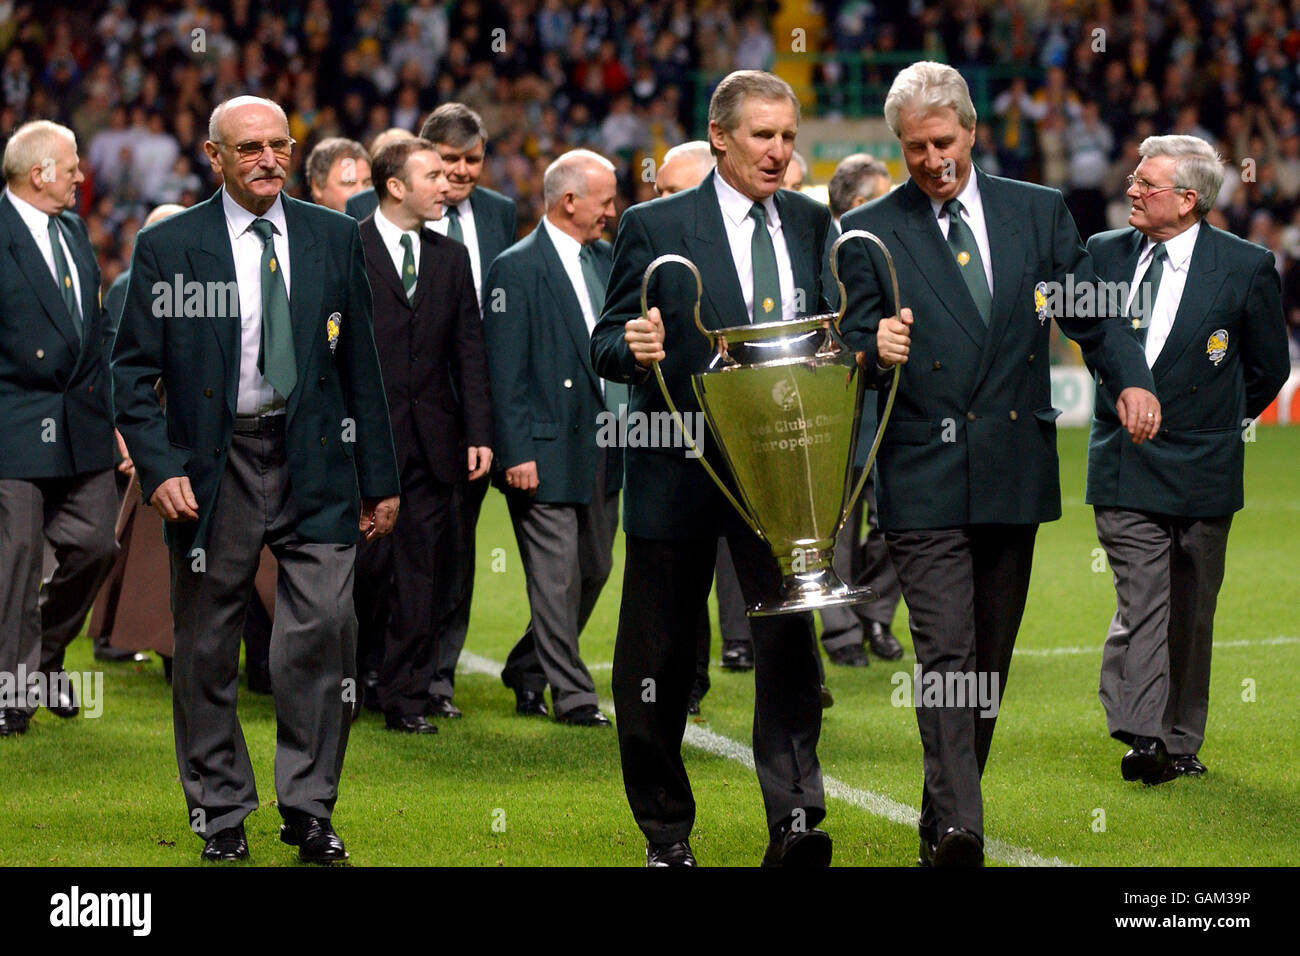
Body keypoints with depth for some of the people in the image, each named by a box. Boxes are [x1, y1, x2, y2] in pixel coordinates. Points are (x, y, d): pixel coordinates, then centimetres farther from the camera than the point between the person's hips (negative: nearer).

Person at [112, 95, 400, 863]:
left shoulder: (334, 238, 7)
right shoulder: (168, 246, 0)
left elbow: (360, 362, 11)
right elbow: (133, 373, 2)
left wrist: (379, 476, 10)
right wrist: (159, 468, -11)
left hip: (315, 462, 1)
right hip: (213, 468, -1)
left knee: (325, 629, -9)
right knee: (207, 649, 5)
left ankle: (310, 808, 3)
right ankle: (221, 813, 19)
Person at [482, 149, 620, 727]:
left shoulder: (605, 259, 12)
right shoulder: (517, 268, -10)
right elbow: (505, 371, -13)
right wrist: (517, 454, -17)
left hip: (602, 447, 8)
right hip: (548, 450, -8)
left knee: (595, 569, 12)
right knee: (557, 577, -3)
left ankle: (526, 670, 28)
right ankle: (572, 695, 5)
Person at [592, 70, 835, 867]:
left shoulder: (812, 224, 10)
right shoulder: (656, 227, -1)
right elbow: (607, 346, -2)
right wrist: (633, 348, -25)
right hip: (678, 470, -2)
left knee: (790, 639, -12)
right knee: (660, 660, 6)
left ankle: (795, 822, -15)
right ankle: (667, 833, 20)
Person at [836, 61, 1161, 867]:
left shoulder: (1040, 212, 9)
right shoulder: (871, 232, 3)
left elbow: (1090, 311, 6)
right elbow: (853, 354, 2)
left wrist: (1131, 378, -13)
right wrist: (877, 350, -23)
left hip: (1015, 472, 3)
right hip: (924, 476, -3)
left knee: (991, 658, 9)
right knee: (946, 654, -13)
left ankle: (945, 816, 21)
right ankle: (958, 830, -20)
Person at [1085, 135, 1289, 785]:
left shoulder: (1246, 267, -4)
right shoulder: (1105, 253, 4)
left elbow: (1268, 366, 7)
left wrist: (1215, 422, 12)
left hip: (1200, 468, -1)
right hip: (1123, 464, 1)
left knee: (1189, 612, 7)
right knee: (1141, 602, -10)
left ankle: (1179, 742, 17)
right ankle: (1142, 737, -16)